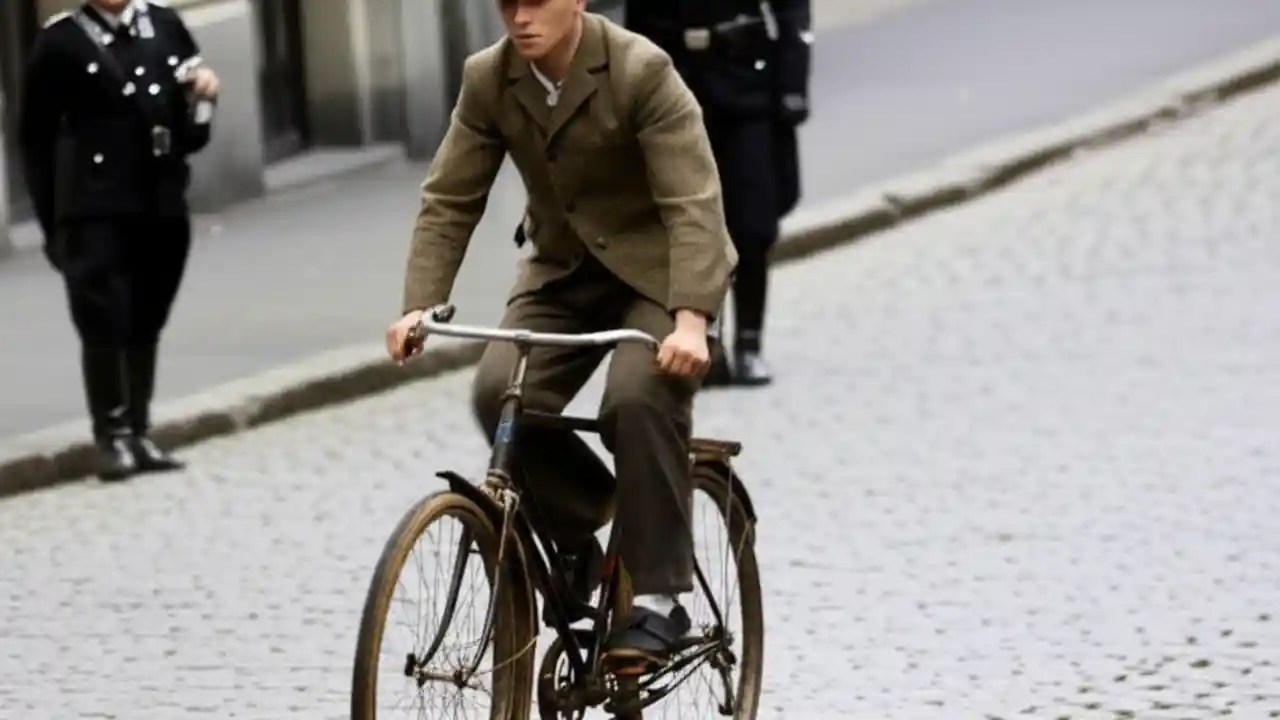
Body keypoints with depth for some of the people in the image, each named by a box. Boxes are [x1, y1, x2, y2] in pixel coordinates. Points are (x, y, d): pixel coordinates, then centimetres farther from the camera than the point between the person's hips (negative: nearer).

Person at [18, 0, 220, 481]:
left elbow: (192, 136, 16)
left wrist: (201, 100, -6)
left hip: (161, 210, 4)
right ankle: (113, 437, 1)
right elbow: (35, 139, -2)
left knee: (144, 328, 9)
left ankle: (137, 433, 17)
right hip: (96, 213, -4)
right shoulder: (61, 42, -3)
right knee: (105, 325, -8)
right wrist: (54, 223, -4)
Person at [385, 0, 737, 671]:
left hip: (656, 269, -5)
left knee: (639, 399, -30)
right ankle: (575, 526, 5)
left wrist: (690, 319, -40)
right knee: (499, 392, -21)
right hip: (561, 270, 5)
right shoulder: (487, 79, -7)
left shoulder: (641, 72, -22)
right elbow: (449, 201, -3)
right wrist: (419, 306, -17)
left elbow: (693, 204, -27)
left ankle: (657, 598, -17)